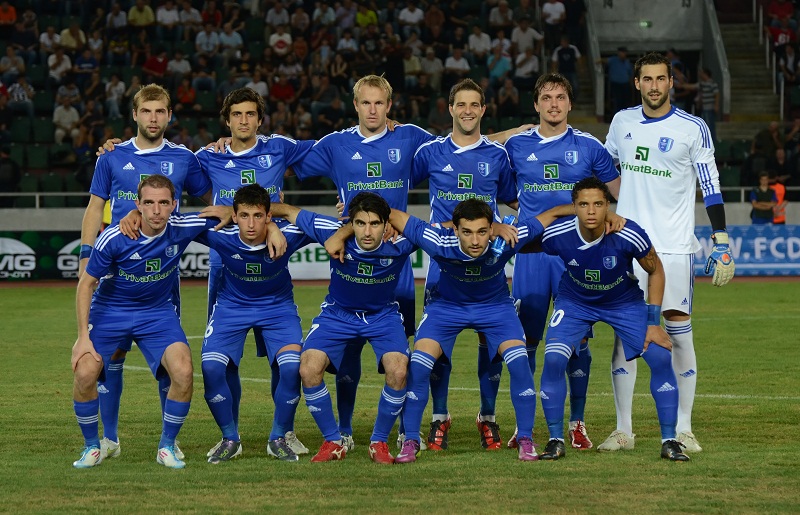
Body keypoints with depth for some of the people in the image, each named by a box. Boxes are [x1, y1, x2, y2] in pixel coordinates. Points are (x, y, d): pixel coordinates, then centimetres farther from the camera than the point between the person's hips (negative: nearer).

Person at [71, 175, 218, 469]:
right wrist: (83, 336, -14)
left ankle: (167, 447, 0)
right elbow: (87, 283, -10)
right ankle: (93, 447, 3)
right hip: (110, 311, -2)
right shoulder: (114, 239, -23)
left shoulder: (183, 229, -17)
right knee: (85, 373, -23)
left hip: (157, 312, 2)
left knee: (183, 372, -22)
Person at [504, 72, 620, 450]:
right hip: (531, 252, 1)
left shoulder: (588, 147, 5)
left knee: (577, 338, -1)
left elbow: (621, 192, 13)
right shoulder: (517, 146, 7)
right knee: (525, 338, 0)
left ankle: (577, 423, 8)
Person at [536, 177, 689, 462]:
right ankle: (556, 441, -5)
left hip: (624, 302, 0)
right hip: (574, 302, 0)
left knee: (660, 357, -15)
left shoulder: (629, 235, -31)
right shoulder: (557, 236, -28)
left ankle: (669, 441, -1)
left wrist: (653, 323, -13)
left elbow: (656, 271, -13)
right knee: (553, 360, -22)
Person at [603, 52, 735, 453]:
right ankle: (623, 431, 6)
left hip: (674, 246, -3)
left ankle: (683, 430, 3)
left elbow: (711, 187, -1)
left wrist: (721, 241, -7)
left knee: (679, 333, -4)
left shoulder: (693, 129, -3)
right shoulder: (622, 122, 8)